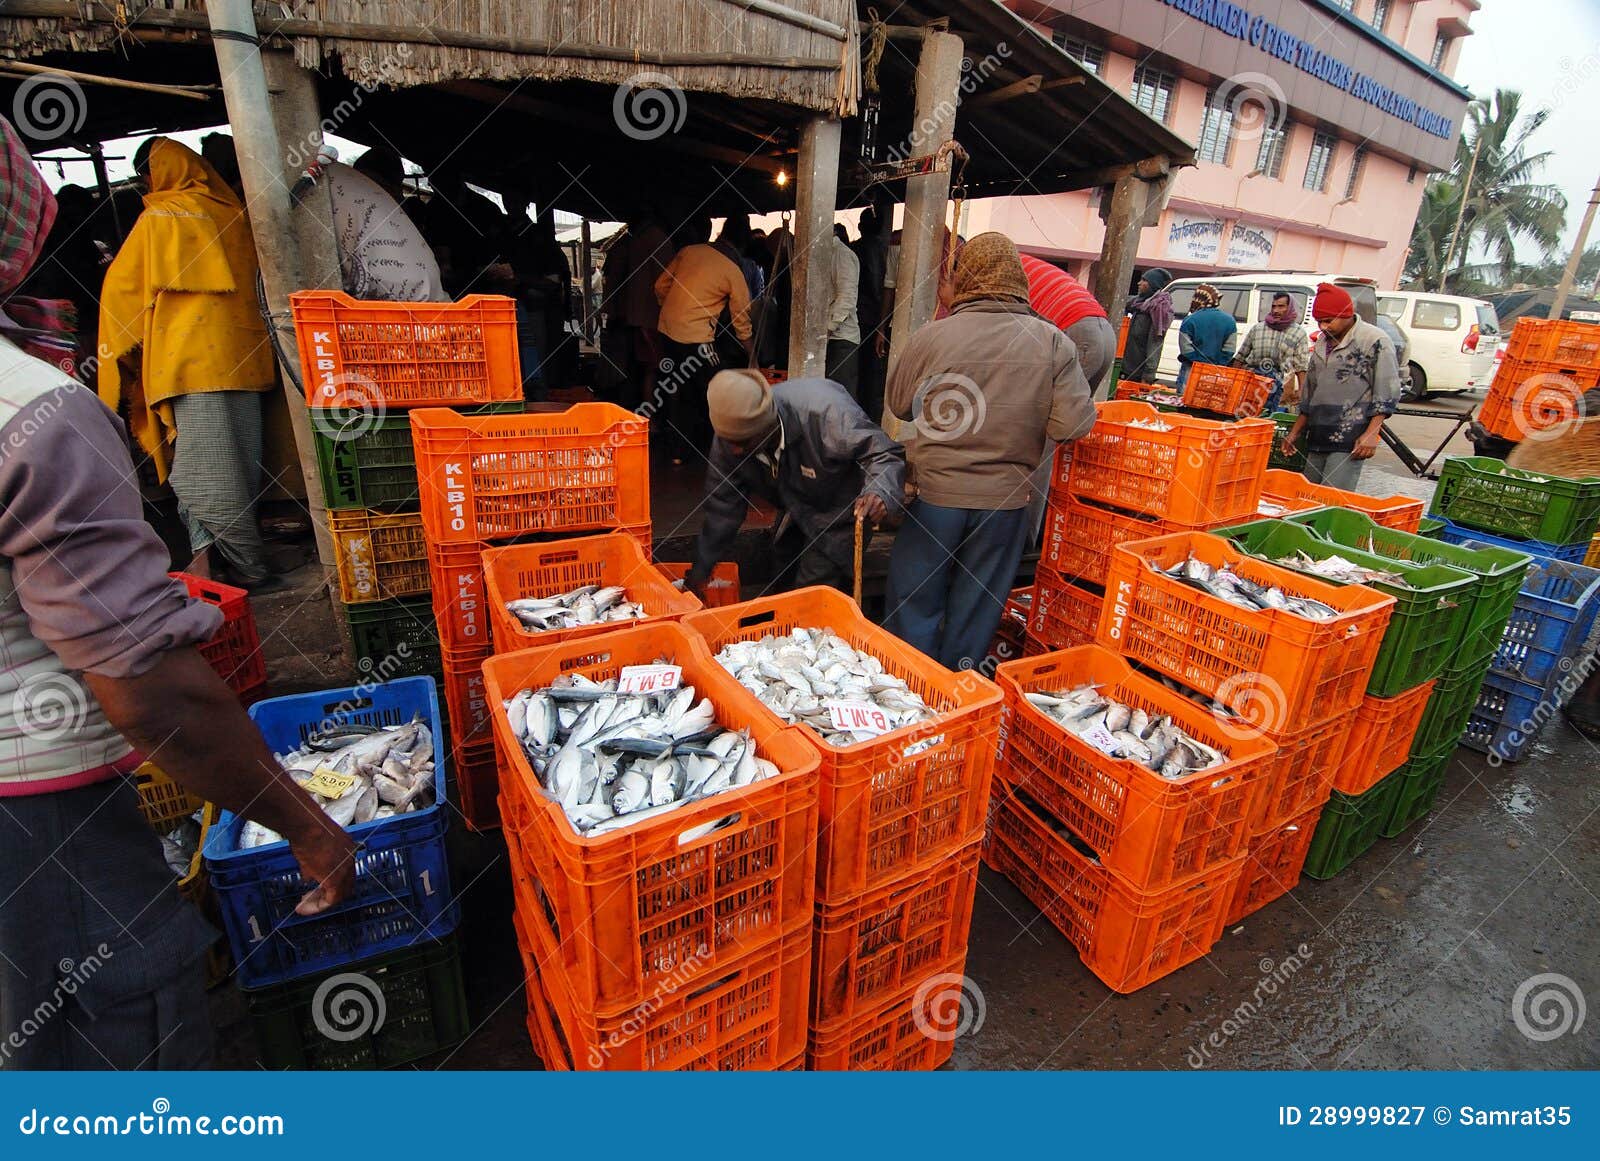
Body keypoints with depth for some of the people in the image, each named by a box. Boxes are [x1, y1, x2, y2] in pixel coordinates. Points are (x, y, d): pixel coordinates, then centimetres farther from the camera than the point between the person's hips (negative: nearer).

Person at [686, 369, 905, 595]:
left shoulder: (826, 415, -39)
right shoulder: (731, 436, -20)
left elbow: (885, 452, -30)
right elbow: (722, 507, -10)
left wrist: (879, 492, -53)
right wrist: (700, 571, -5)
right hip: (794, 511, 6)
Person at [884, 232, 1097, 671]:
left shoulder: (933, 335, -11)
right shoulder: (1053, 344, -7)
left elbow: (899, 404, 1)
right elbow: (1074, 424, -8)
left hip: (936, 492, -1)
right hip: (1006, 501, 2)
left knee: (916, 601, 15)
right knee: (975, 606, 17)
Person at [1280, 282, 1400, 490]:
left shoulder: (1376, 342, -5)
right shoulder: (1322, 342, 17)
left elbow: (1387, 394, -8)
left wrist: (1371, 434, -16)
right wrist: (1295, 433, 22)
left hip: (1351, 441, -7)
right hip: (1317, 438, 7)